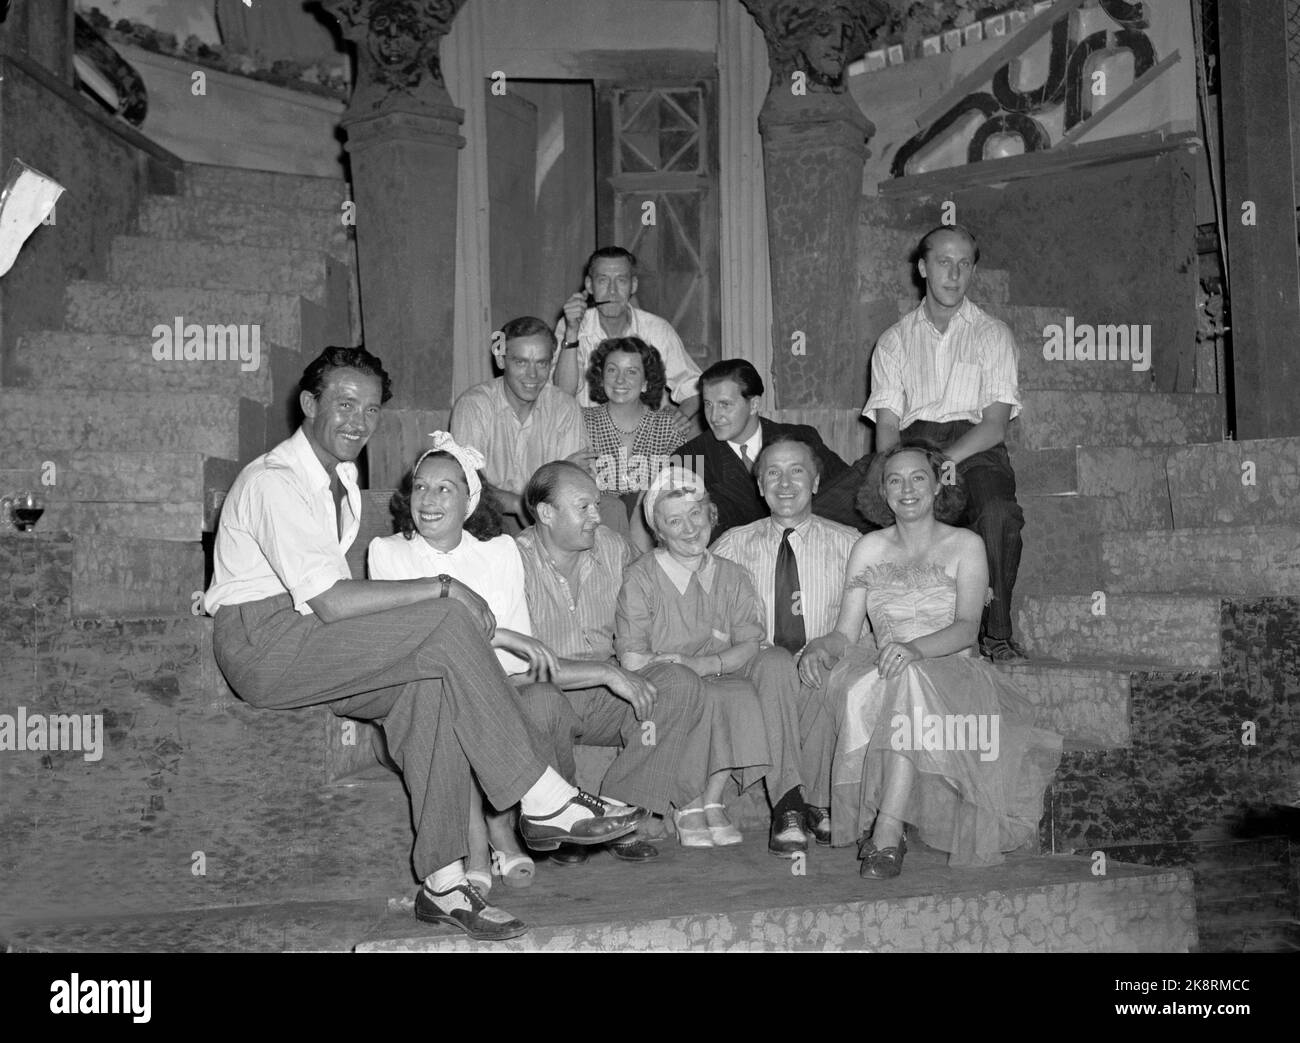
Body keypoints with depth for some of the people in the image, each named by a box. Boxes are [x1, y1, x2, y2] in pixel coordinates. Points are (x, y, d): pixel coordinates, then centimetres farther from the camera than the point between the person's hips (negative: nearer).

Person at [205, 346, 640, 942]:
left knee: (428, 686, -20)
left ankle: (443, 882, -18)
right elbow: (330, 603, -24)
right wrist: (443, 589, -20)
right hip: (259, 642, -8)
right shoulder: (273, 482, -14)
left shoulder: (341, 480, 16)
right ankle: (542, 800, -21)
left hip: (308, 645, 8)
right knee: (444, 624, -24)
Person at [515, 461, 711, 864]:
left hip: (606, 695, 5)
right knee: (535, 704, -38)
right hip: (545, 693, -4)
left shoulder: (613, 548, 3)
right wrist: (607, 673, -26)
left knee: (682, 683, -19)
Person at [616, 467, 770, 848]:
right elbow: (632, 658, -8)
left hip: (717, 679, 3)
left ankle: (713, 799, -13)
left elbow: (749, 645, 0)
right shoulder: (641, 576, -2)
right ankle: (687, 807, -14)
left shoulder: (731, 576, 10)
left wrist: (703, 665, -17)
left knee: (742, 694, -29)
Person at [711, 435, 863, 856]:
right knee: (775, 663, -34)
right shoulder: (733, 544, 14)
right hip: (756, 671, 0)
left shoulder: (846, 543, 12)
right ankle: (789, 805, -35)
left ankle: (814, 802, -22)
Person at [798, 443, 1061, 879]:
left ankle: (886, 833, -40)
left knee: (910, 679, -37)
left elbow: (967, 627, -11)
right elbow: (845, 633, 6)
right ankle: (869, 825, -30)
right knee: (859, 685, -32)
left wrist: (915, 648, -32)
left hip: (954, 679, -2)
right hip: (883, 673, 3)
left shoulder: (965, 545, 4)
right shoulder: (869, 548, 12)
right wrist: (821, 646, -18)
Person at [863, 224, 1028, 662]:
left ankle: (996, 632, -19)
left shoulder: (993, 334, 13)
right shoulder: (894, 340, 18)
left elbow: (995, 425, 0)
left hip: (975, 448, -1)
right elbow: (886, 425, 8)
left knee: (998, 513, -35)